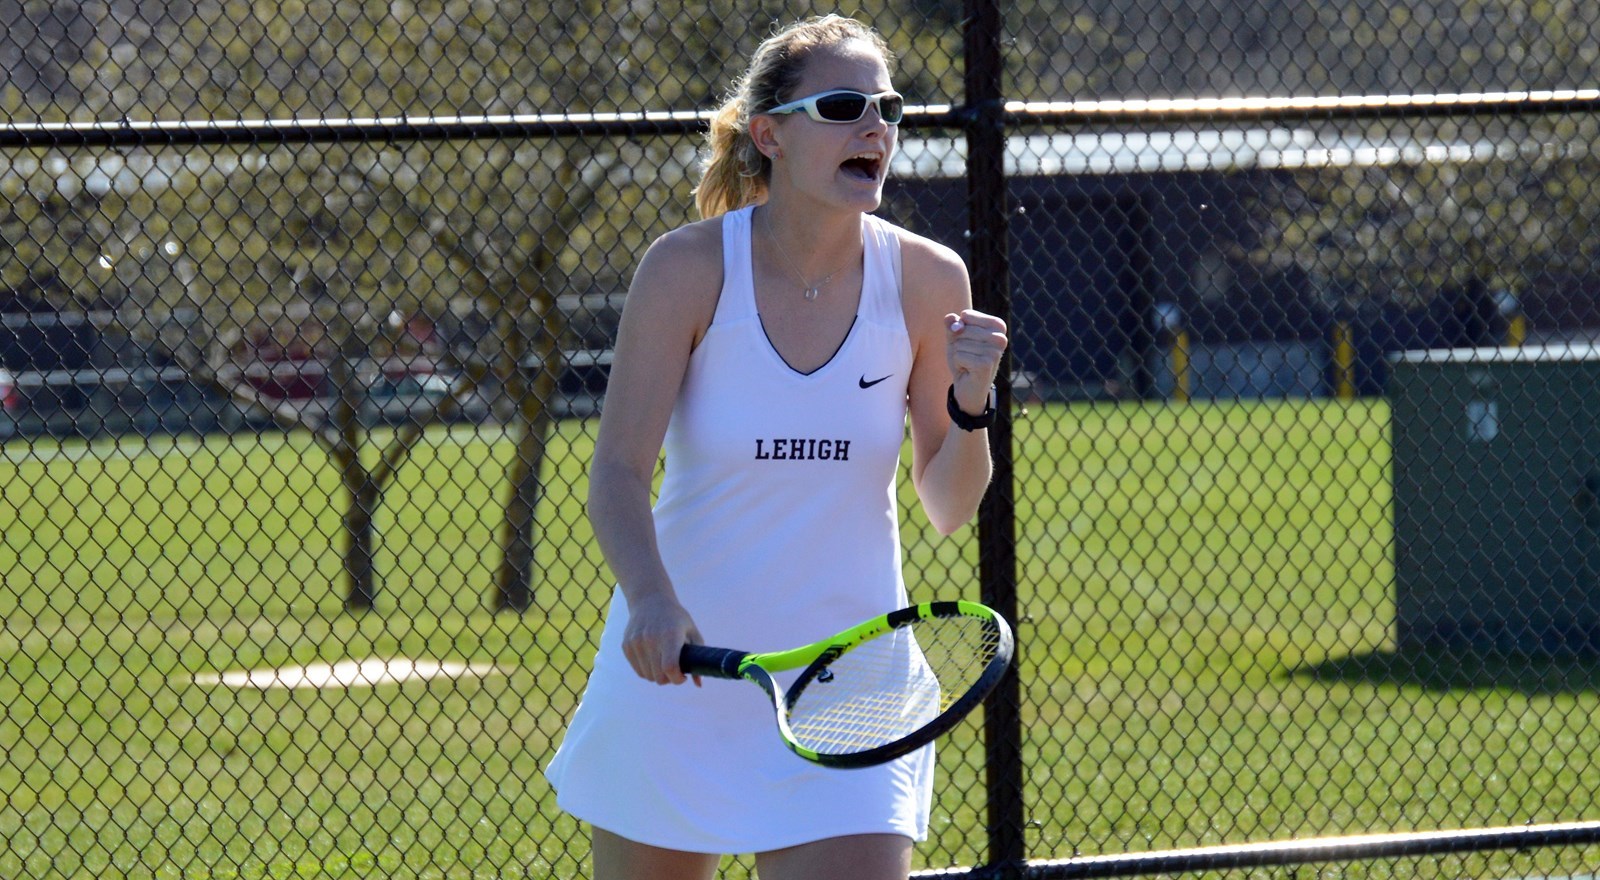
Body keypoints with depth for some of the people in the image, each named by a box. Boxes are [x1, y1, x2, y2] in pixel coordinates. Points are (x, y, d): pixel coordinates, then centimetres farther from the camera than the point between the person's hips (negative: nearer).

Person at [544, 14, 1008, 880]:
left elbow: (948, 509, 0)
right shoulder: (688, 268, -12)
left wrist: (969, 402, -20)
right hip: (676, 670, -1)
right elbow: (618, 471, -17)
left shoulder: (926, 279, -7)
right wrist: (652, 600, -36)